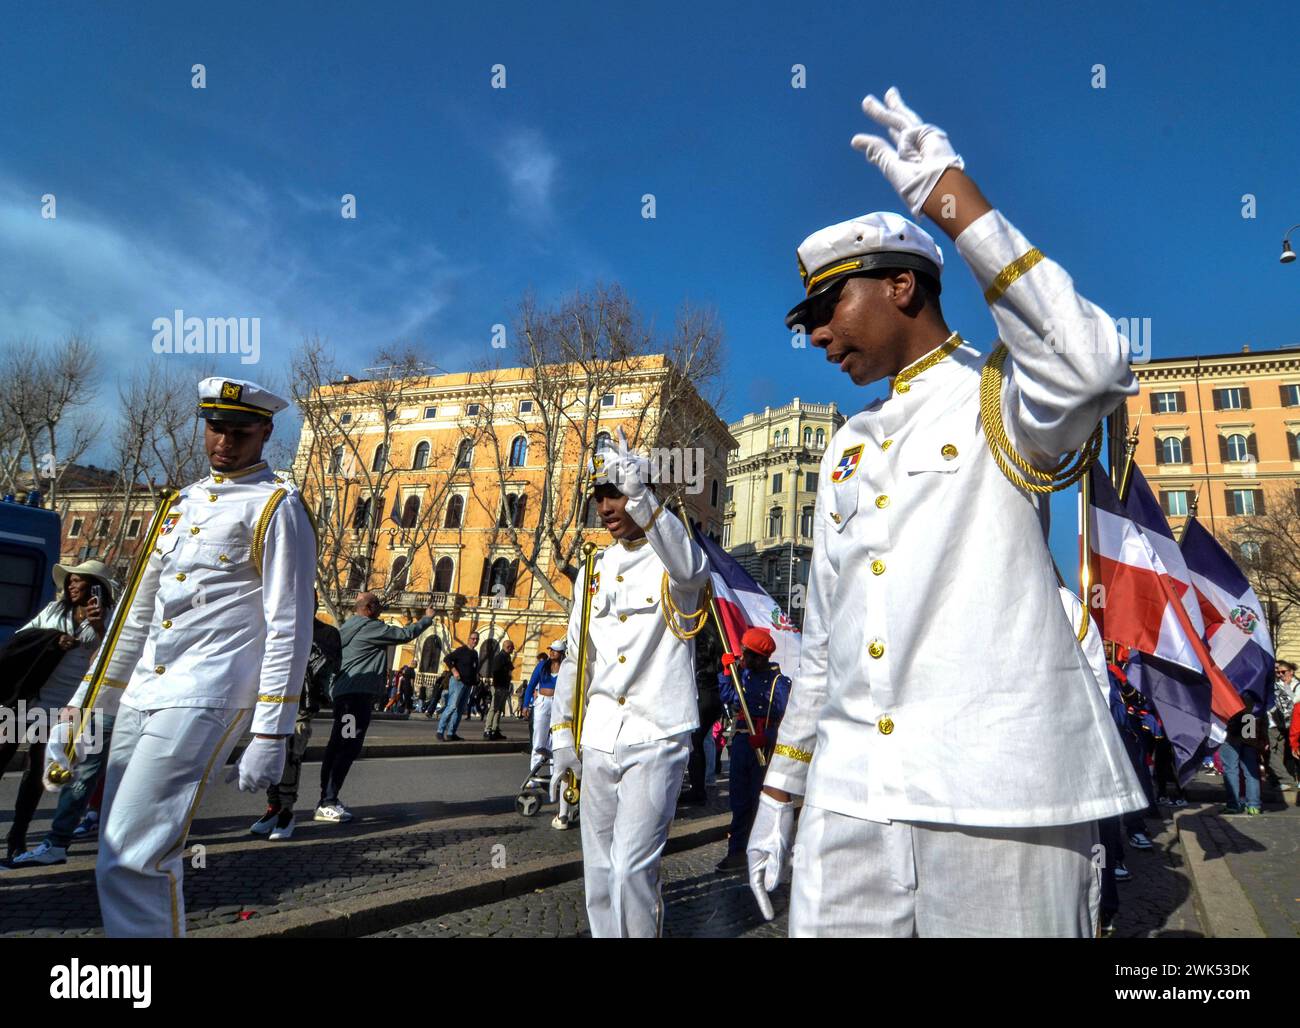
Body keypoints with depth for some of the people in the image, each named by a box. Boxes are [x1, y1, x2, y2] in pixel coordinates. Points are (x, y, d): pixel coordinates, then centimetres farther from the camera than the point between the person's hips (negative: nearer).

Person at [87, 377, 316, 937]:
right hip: (142, 697, 8)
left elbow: (290, 627, -12)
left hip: (204, 701, -7)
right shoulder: (184, 500, 16)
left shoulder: (278, 507, -6)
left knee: (133, 860, -12)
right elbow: (141, 606, 21)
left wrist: (271, 734, -16)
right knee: (117, 860, 13)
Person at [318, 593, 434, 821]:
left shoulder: (349, 627, 17)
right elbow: (405, 634, -8)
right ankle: (327, 803, -11)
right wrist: (428, 618, 5)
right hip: (356, 693, -10)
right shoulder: (370, 627, -10)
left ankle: (327, 798, 17)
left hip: (344, 692, 10)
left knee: (337, 746, 12)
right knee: (348, 747, -10)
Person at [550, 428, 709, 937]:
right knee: (599, 873, 12)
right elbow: (576, 659, 15)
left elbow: (688, 566, -31)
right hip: (599, 742, 5)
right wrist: (562, 734, 11)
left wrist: (640, 497, -42)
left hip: (656, 741, -5)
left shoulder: (672, 559, -3)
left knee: (631, 868, -9)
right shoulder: (593, 570, 12)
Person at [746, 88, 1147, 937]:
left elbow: (1092, 367, -25)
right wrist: (781, 788, 17)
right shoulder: (848, 449, 17)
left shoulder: (998, 397, 1)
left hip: (999, 791, -5)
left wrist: (958, 201, -18)